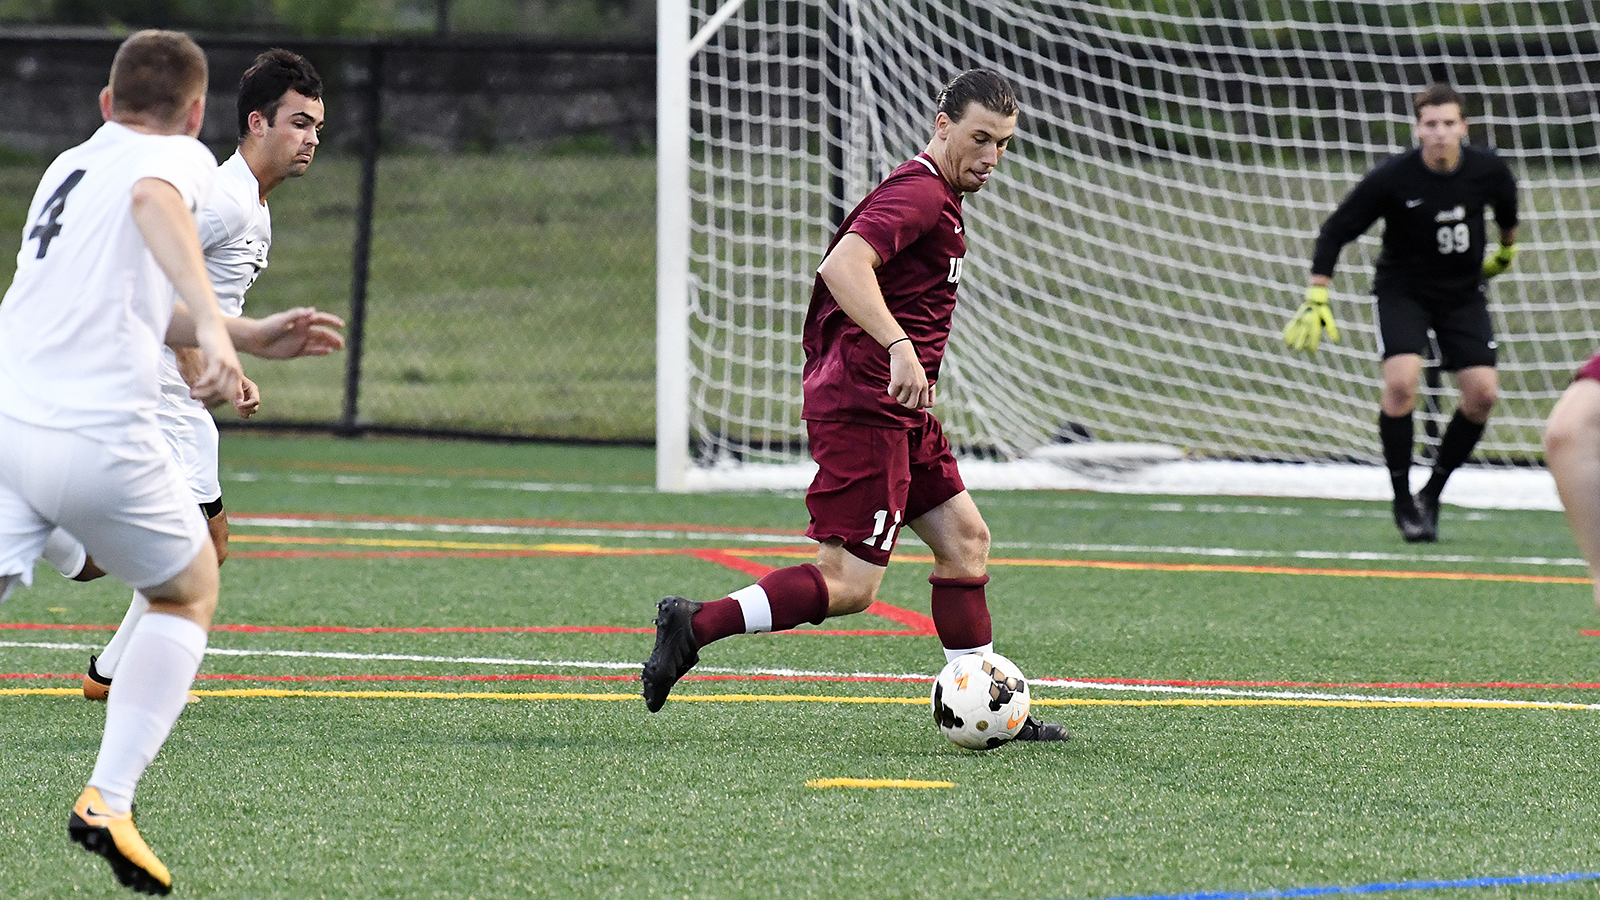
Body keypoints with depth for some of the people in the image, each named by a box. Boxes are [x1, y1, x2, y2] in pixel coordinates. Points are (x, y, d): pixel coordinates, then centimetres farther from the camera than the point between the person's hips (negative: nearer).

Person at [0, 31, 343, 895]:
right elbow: (155, 203, -20)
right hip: (101, 439, -5)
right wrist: (210, 326, -33)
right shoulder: (180, 157, 6)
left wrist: (251, 336, 45)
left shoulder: (69, 166, 27)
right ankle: (108, 799, 5)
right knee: (189, 595, 21)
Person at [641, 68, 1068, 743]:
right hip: (864, 403, -11)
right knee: (848, 586, -13)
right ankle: (695, 625, -9)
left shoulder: (936, 196, 20)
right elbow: (843, 266, -28)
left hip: (899, 411, 11)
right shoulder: (918, 191, -13)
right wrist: (899, 347, -38)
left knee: (965, 539, 11)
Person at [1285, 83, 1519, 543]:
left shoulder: (1487, 171, -12)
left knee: (1482, 391, -10)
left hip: (1463, 291, 3)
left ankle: (1432, 493, 10)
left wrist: (1506, 250, 29)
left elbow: (1507, 204, 13)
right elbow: (1335, 232, -13)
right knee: (1401, 381, -24)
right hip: (1402, 290, -3)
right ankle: (1402, 499, -8)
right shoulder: (1392, 178, -21)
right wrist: (1316, 300, -18)